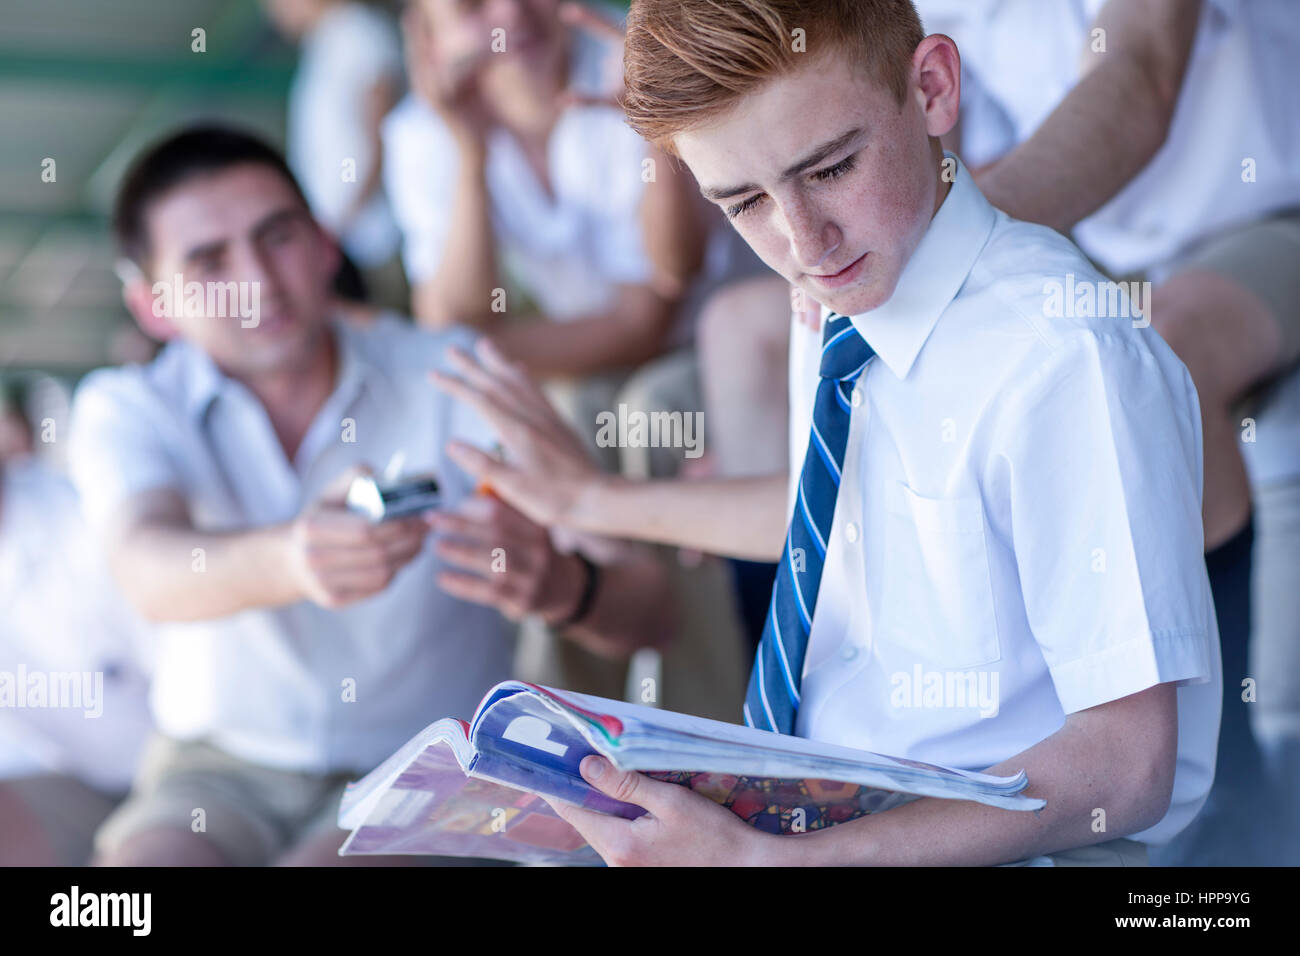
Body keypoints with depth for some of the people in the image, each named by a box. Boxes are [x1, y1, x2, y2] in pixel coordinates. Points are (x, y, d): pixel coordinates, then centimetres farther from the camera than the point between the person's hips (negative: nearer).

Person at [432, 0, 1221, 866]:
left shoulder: (1067, 361, -21)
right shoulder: (850, 288, 4)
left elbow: (1124, 763, -22)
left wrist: (769, 856, -28)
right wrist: (594, 501, 32)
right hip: (803, 812, 7)